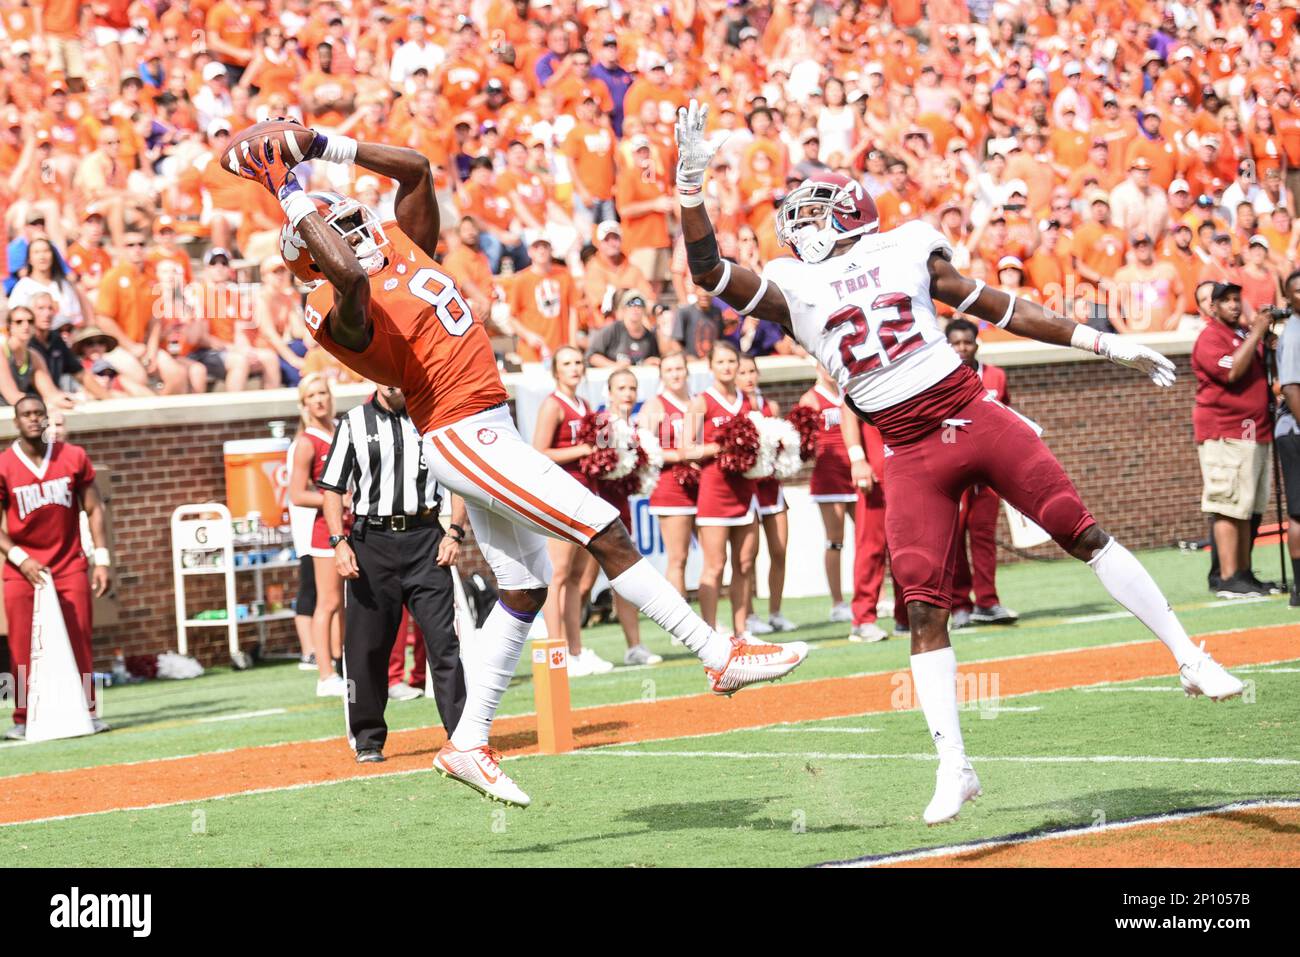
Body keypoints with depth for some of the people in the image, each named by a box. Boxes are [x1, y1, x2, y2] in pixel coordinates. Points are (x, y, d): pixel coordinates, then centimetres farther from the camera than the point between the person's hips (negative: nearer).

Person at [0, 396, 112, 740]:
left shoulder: (74, 457, 1)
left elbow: (94, 509, 6)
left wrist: (102, 560, -1)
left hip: (70, 566, 2)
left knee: (80, 642, -1)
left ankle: (87, 712, 4)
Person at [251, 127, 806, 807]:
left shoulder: (402, 248, 10)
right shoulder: (342, 310, -15)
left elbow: (415, 166, 17)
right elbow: (349, 273, -38)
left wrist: (326, 147, 12)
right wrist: (289, 194, -30)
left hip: (484, 432, 10)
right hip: (463, 436, -10)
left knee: (523, 590, 15)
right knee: (608, 535, -11)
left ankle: (468, 745, 20)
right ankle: (720, 656, -8)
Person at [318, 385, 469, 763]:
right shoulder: (354, 423, 6)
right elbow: (332, 487, 6)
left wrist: (455, 532, -1)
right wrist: (340, 543, -5)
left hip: (425, 537, 0)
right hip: (371, 541, 0)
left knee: (444, 639, -8)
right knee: (366, 646, 1)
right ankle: (368, 739, 13)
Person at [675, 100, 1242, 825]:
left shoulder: (905, 251, 6)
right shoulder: (791, 289, 6)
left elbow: (1001, 309, 10)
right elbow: (708, 271, -6)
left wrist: (1105, 344, 10)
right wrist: (691, 187, -19)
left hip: (974, 416, 0)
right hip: (912, 456, 0)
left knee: (1086, 535, -4)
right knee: (924, 609, -6)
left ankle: (1191, 659, 6)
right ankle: (954, 766, -1)